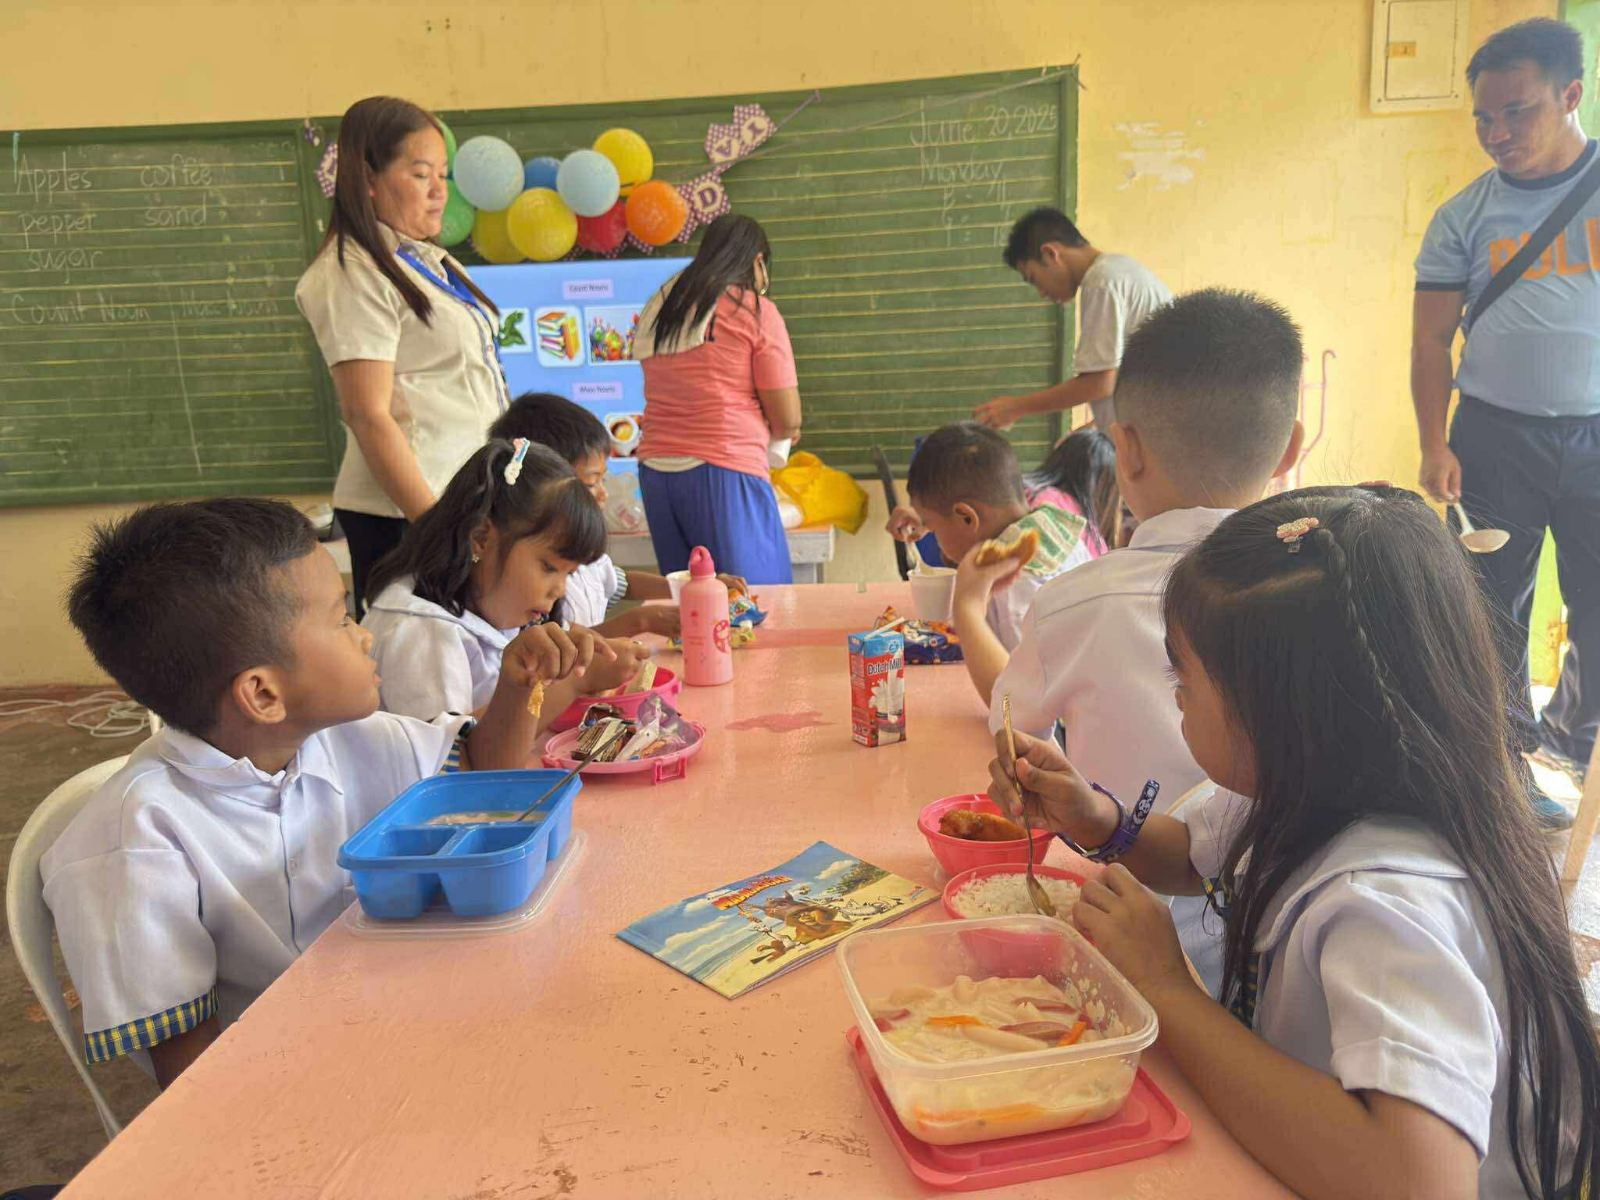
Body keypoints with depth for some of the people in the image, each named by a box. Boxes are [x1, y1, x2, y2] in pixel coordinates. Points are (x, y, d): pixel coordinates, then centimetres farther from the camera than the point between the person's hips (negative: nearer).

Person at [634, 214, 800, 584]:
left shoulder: (657, 310, 14)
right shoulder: (754, 310, -1)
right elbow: (788, 420, -3)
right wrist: (763, 431, 18)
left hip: (655, 470, 6)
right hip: (724, 473, -6)